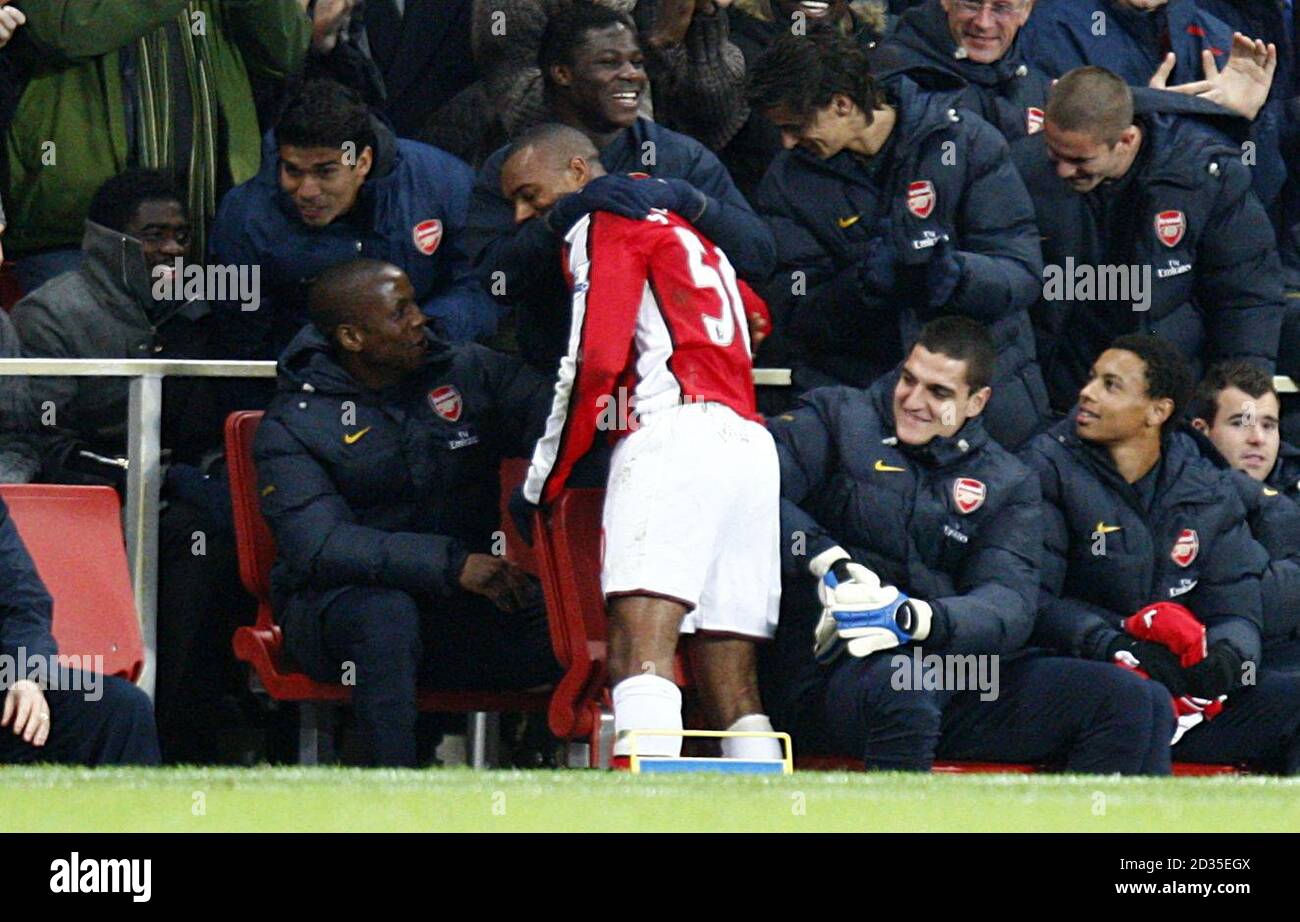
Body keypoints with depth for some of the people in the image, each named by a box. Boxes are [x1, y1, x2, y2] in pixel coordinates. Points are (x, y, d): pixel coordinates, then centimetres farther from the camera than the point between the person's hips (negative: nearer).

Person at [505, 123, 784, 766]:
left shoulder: (603, 228, 6)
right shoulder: (684, 233, 31)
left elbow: (596, 363, -5)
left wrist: (544, 484, 2)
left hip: (672, 432, -9)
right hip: (749, 442, 9)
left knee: (638, 655, -23)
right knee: (732, 687, 7)